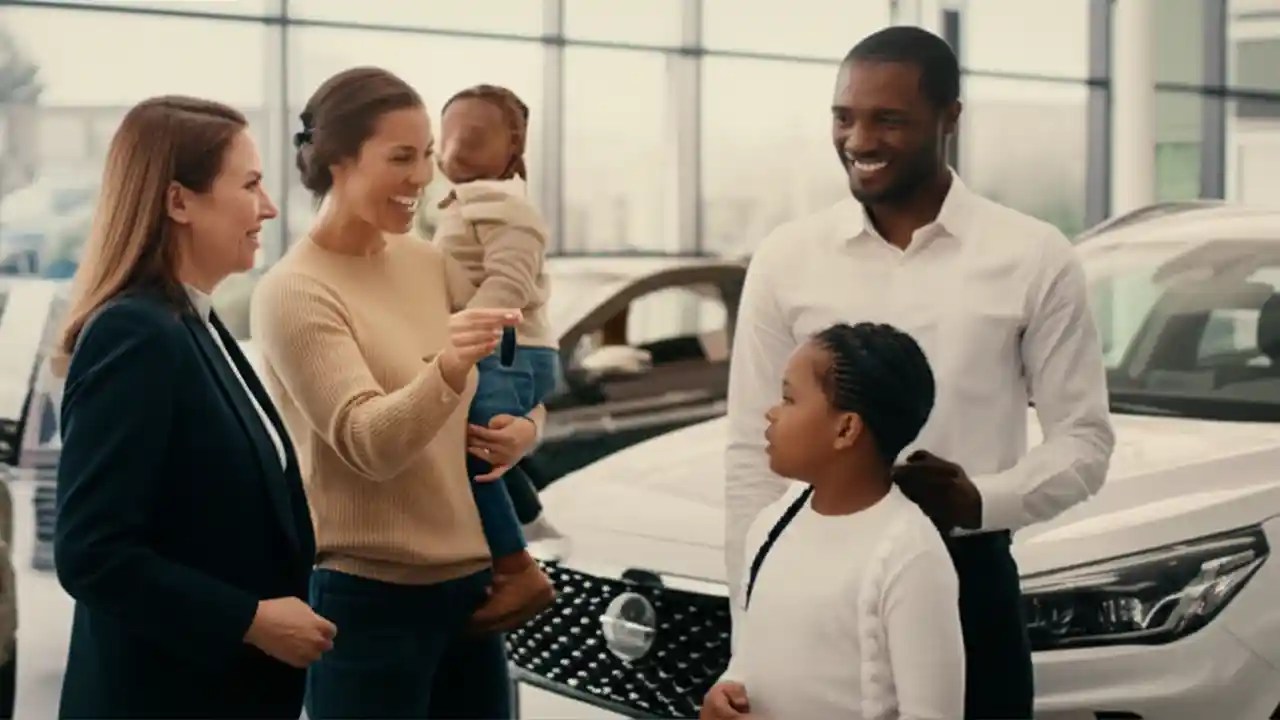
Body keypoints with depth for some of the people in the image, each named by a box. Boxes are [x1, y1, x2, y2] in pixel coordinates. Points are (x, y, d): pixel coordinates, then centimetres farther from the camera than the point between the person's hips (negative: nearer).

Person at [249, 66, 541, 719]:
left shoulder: (427, 263, 6)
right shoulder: (293, 292, -12)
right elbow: (368, 444, -22)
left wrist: (525, 426, -3)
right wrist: (447, 371, -39)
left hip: (468, 586, 6)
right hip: (369, 600, -6)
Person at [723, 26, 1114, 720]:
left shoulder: (1033, 258, -1)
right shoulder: (785, 259, 1)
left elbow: (1084, 438, 1)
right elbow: (752, 454, 3)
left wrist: (982, 500, -18)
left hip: (969, 585, -1)